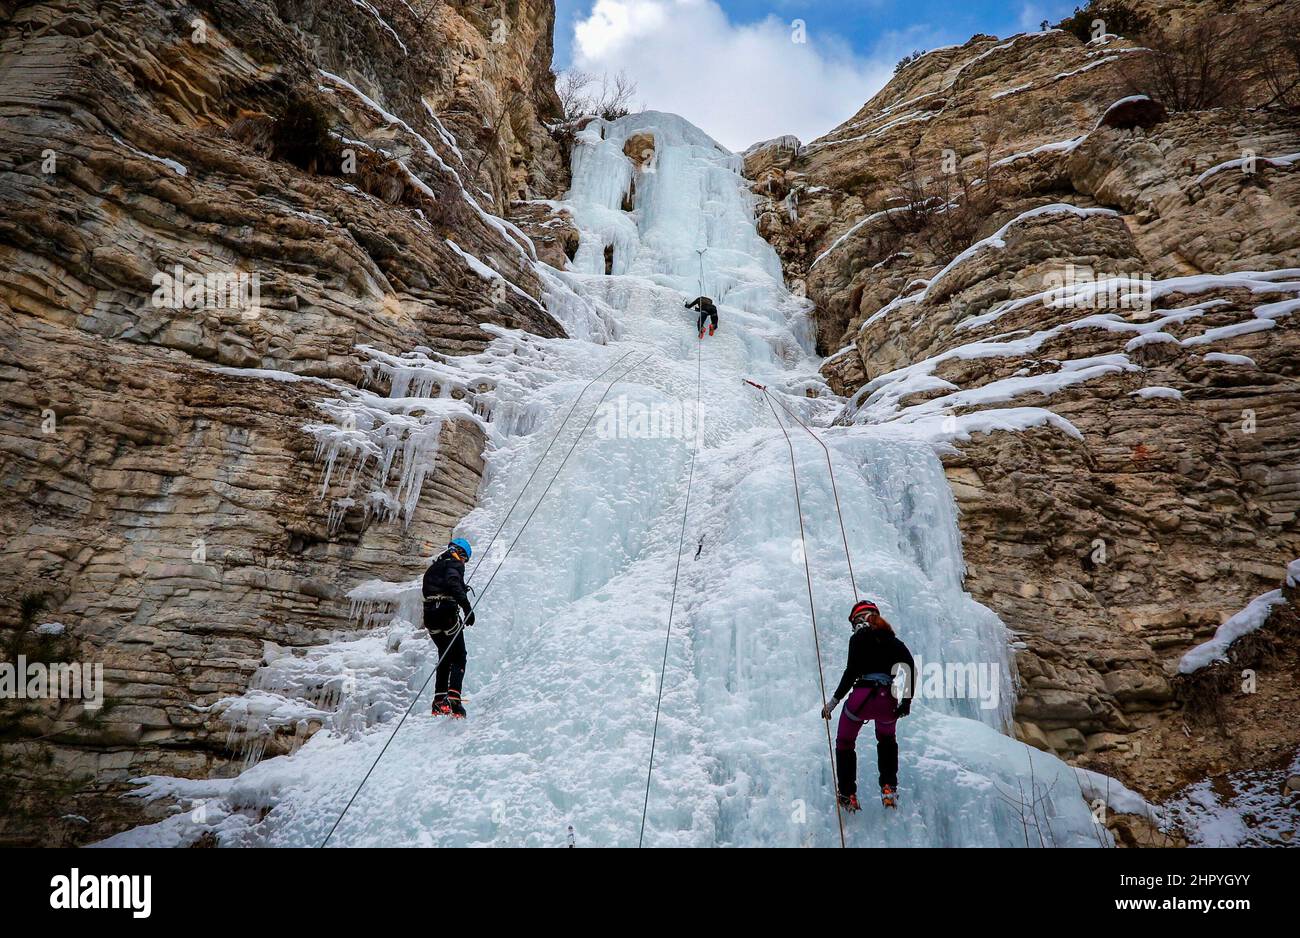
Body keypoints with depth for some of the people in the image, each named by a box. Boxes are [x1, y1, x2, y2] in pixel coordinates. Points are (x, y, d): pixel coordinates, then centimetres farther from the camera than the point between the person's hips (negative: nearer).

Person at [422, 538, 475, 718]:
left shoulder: (434, 566, 25)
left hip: (430, 616, 8)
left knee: (445, 658, 18)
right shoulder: (455, 563, -1)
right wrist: (467, 606, -26)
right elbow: (453, 583, -21)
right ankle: (453, 700, -18)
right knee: (458, 659, -2)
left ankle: (439, 701, 14)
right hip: (446, 614, -8)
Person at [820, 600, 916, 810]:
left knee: (845, 742, 19)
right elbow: (911, 668, 7)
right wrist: (907, 701, 12)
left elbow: (852, 671, -8)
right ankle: (889, 788, 22)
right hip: (889, 700, 4)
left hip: (862, 697, -4)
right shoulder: (893, 640, 16)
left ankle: (847, 795, 12)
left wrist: (834, 700, -5)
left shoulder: (859, 637, 2)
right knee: (887, 739, 34)